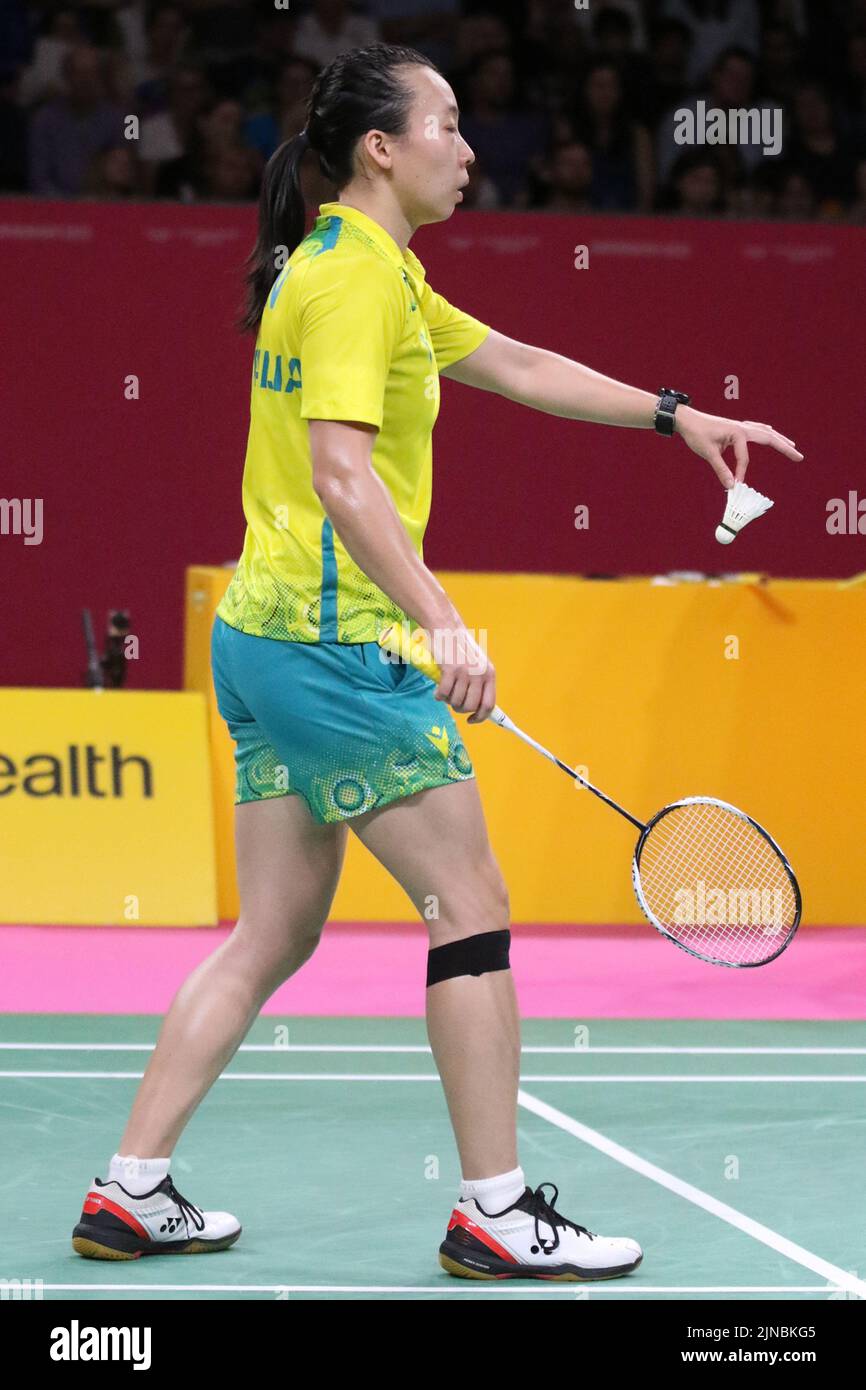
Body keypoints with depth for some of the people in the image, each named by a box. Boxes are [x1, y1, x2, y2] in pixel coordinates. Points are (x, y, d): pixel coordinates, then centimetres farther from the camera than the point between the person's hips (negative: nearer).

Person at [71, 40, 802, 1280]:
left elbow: (518, 365, 27)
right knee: (473, 910, -4)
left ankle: (131, 1193, 11)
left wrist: (677, 417, 25)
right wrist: (441, 619, -32)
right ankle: (495, 1213, 0)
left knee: (275, 934, 11)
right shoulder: (357, 273, -14)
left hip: (268, 635, 10)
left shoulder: (372, 269, 18)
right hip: (337, 642, -10)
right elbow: (342, 472, -25)